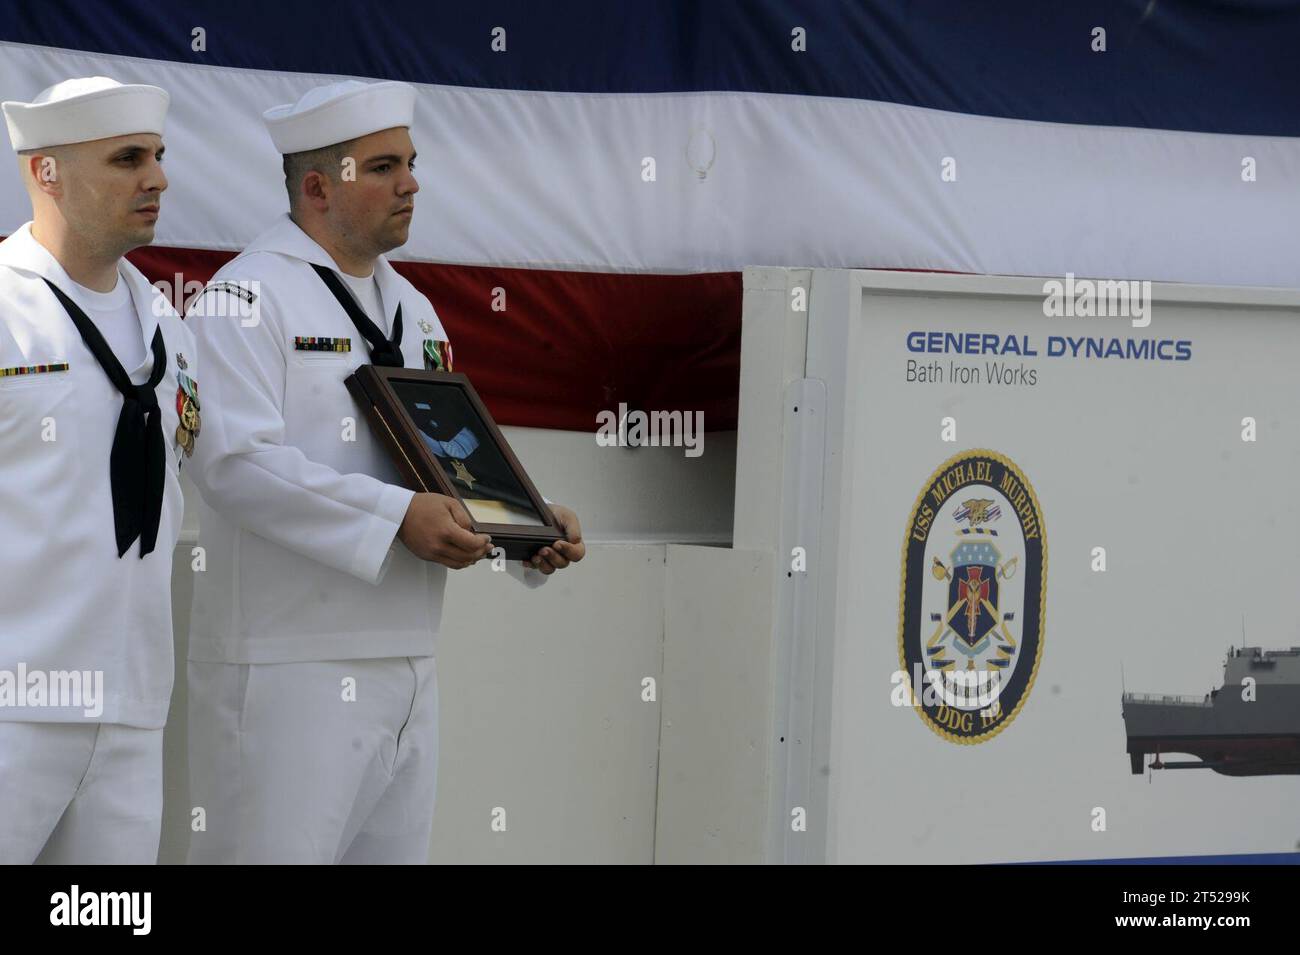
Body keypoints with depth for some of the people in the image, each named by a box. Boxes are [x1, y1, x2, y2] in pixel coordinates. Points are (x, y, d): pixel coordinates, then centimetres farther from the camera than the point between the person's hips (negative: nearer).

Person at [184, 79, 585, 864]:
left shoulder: (414, 311, 19)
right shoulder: (251, 297, -8)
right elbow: (235, 460, -21)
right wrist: (398, 517, -25)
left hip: (408, 665, 8)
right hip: (291, 669, -8)